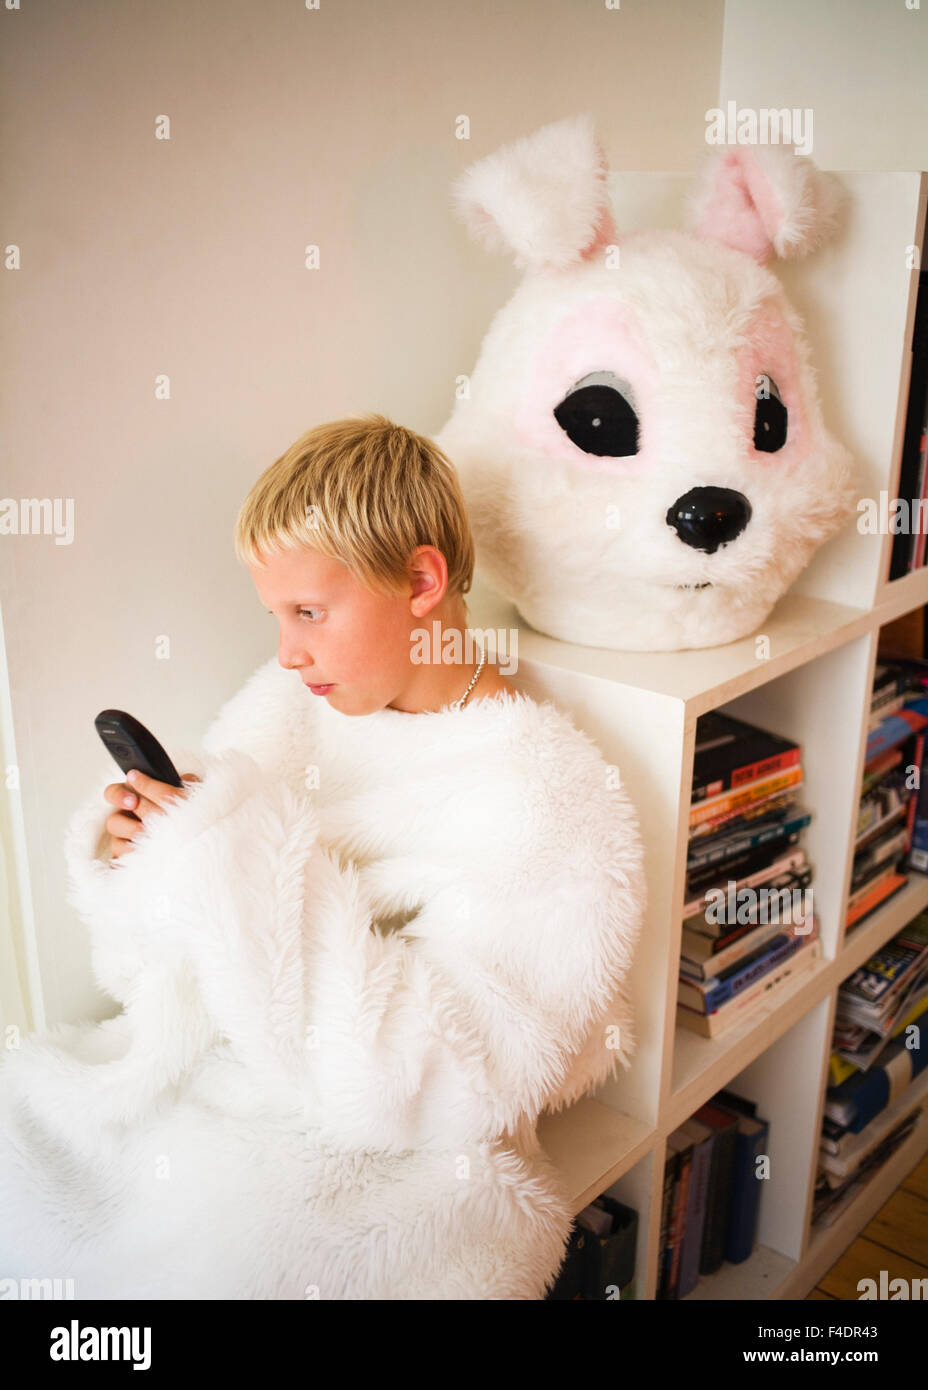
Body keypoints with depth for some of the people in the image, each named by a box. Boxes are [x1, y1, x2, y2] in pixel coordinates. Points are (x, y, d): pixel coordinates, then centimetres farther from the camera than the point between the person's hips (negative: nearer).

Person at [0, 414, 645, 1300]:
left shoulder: (550, 796, -14)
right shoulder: (290, 703, 4)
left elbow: (443, 1083, -22)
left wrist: (252, 865, -24)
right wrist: (135, 854, -10)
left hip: (391, 1163, -5)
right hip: (207, 1087, 6)